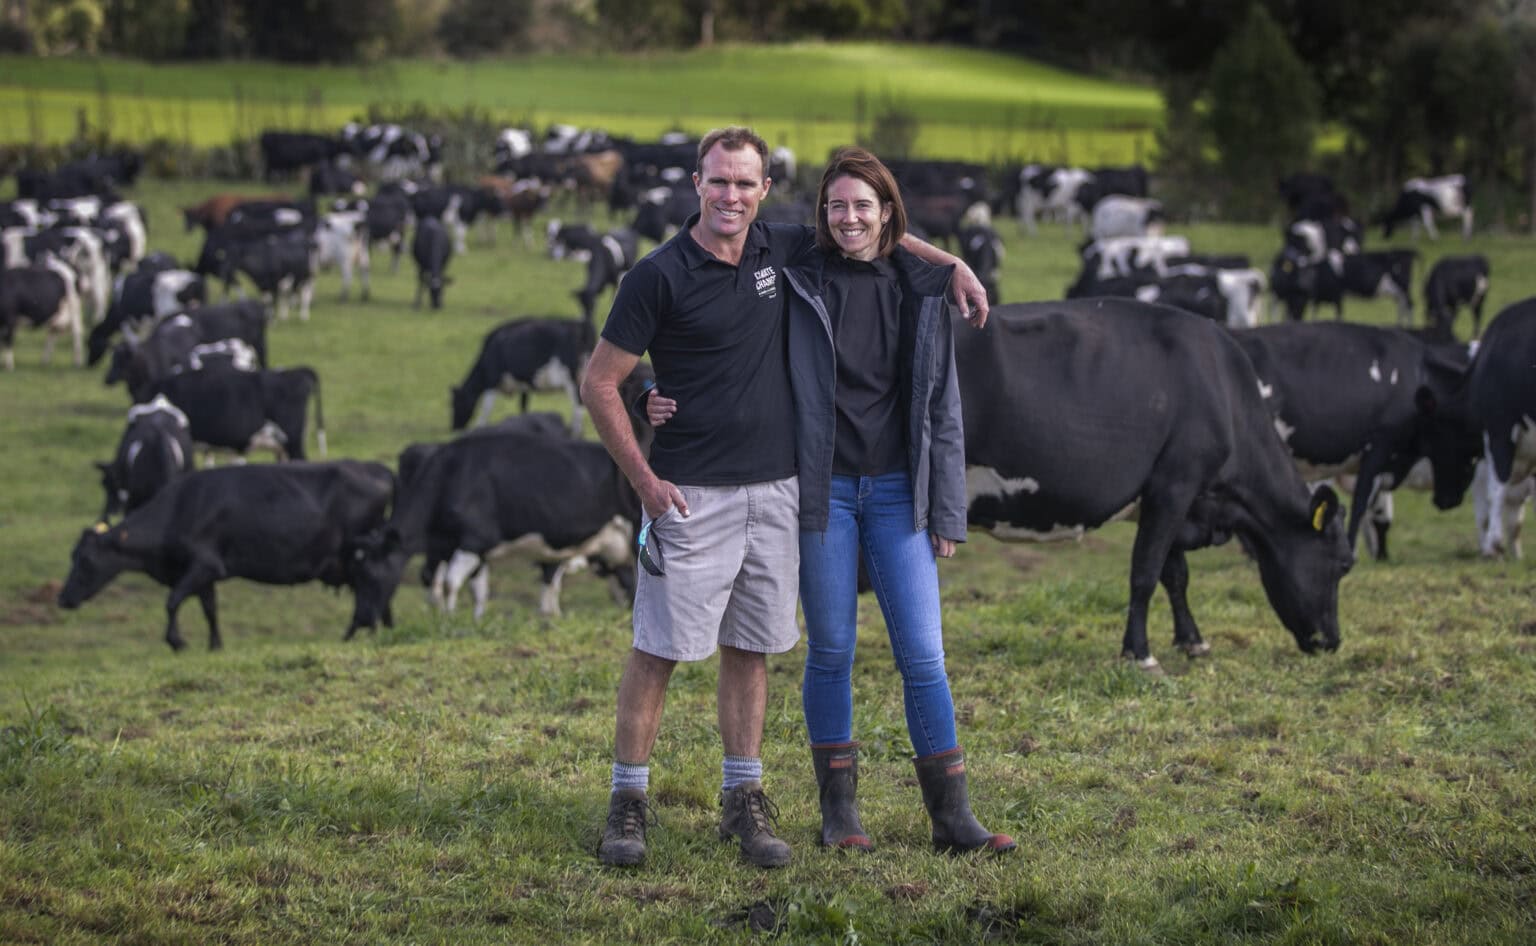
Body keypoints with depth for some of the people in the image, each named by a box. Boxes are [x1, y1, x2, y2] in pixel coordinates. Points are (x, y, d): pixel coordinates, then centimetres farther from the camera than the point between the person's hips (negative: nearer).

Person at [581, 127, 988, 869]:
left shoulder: (780, 251, 6)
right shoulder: (659, 276, -9)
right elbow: (599, 382, -5)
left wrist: (952, 265, 15)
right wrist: (644, 480, -8)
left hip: (774, 488, 5)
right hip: (691, 495, -5)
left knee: (750, 648, 9)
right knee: (657, 649, -4)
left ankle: (743, 801, 16)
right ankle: (628, 801, 3)